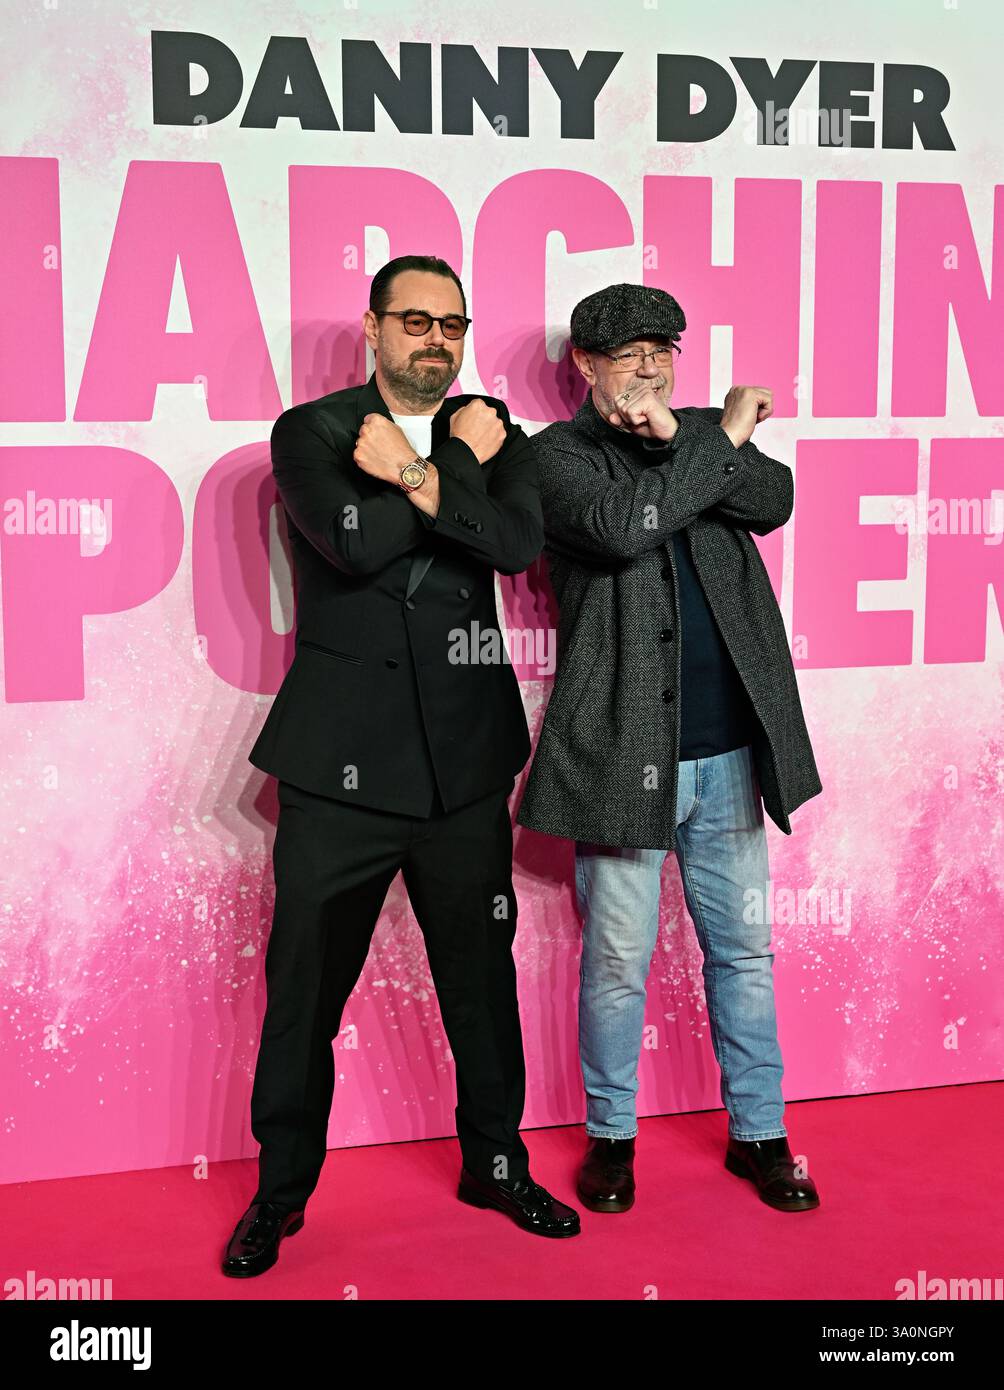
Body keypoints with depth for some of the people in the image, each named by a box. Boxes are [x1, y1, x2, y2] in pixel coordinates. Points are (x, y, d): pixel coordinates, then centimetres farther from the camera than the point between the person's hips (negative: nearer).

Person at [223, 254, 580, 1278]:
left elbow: (519, 540, -10)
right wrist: (460, 465, -9)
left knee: (482, 973, 13)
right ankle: (282, 1188, 24)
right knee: (304, 984, 5)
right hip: (340, 760, -2)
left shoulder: (492, 432, 10)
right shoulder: (311, 431, 1)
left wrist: (417, 475, -14)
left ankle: (496, 1163, 33)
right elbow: (354, 540, -18)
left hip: (465, 759, 3)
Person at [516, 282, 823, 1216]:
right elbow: (623, 525, -20)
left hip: (727, 753, 4)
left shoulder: (705, 433, 13)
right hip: (624, 753, -4)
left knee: (743, 951, 13)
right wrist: (723, 437, -11)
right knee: (617, 963, 6)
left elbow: (772, 501, -4)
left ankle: (758, 1132, 27)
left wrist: (676, 437, -15)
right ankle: (610, 1135, 25)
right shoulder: (559, 454, -1)